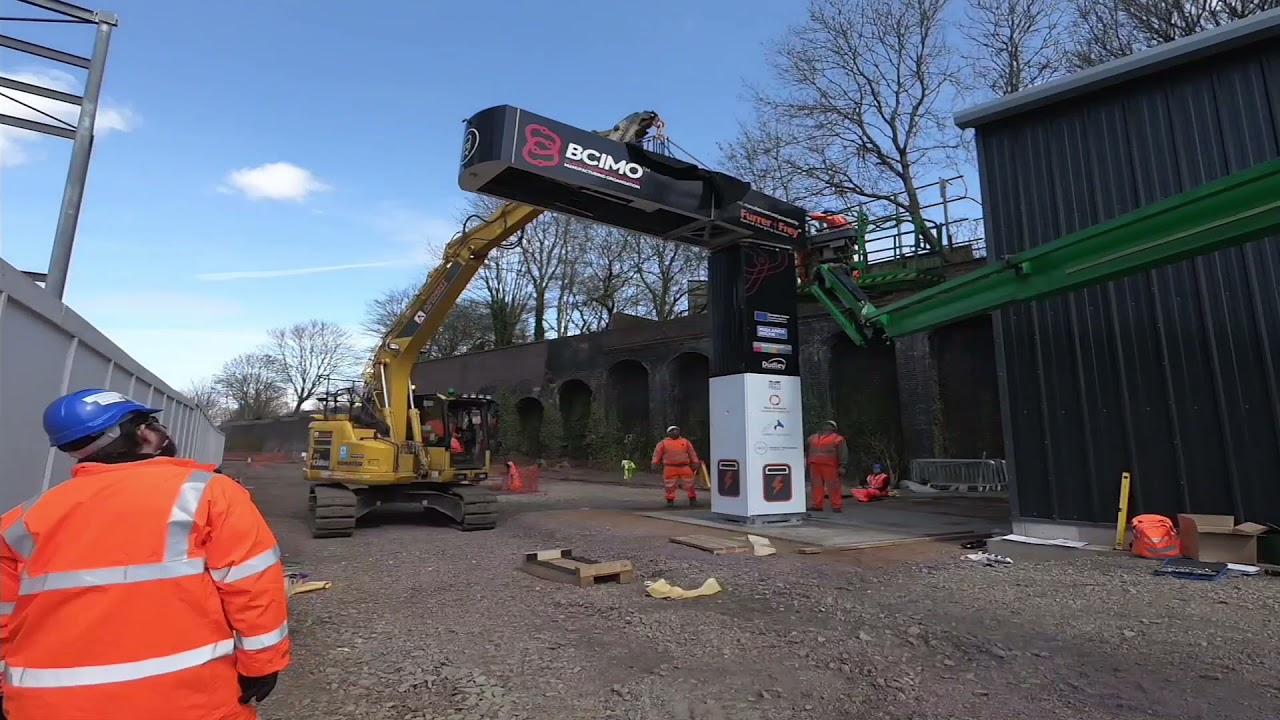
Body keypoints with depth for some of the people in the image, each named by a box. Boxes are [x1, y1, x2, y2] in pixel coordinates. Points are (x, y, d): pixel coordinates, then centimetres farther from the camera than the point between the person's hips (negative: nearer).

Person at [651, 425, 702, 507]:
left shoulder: (685, 441, 11)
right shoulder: (663, 442, 5)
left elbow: (692, 452, 13)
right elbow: (657, 453, 1)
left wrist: (695, 462, 7)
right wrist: (655, 463, -10)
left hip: (684, 467, 1)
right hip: (670, 468, -1)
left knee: (689, 484, 4)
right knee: (669, 485, 0)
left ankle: (693, 500, 15)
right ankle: (670, 500, 13)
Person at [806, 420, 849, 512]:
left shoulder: (837, 439, 2)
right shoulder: (812, 438, 19)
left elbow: (843, 454, -5)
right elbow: (807, 451, 26)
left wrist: (842, 466, -13)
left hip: (830, 466, -5)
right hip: (814, 465, 5)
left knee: (833, 486, -4)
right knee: (817, 485, 6)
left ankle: (837, 506, 0)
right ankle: (817, 505, 11)